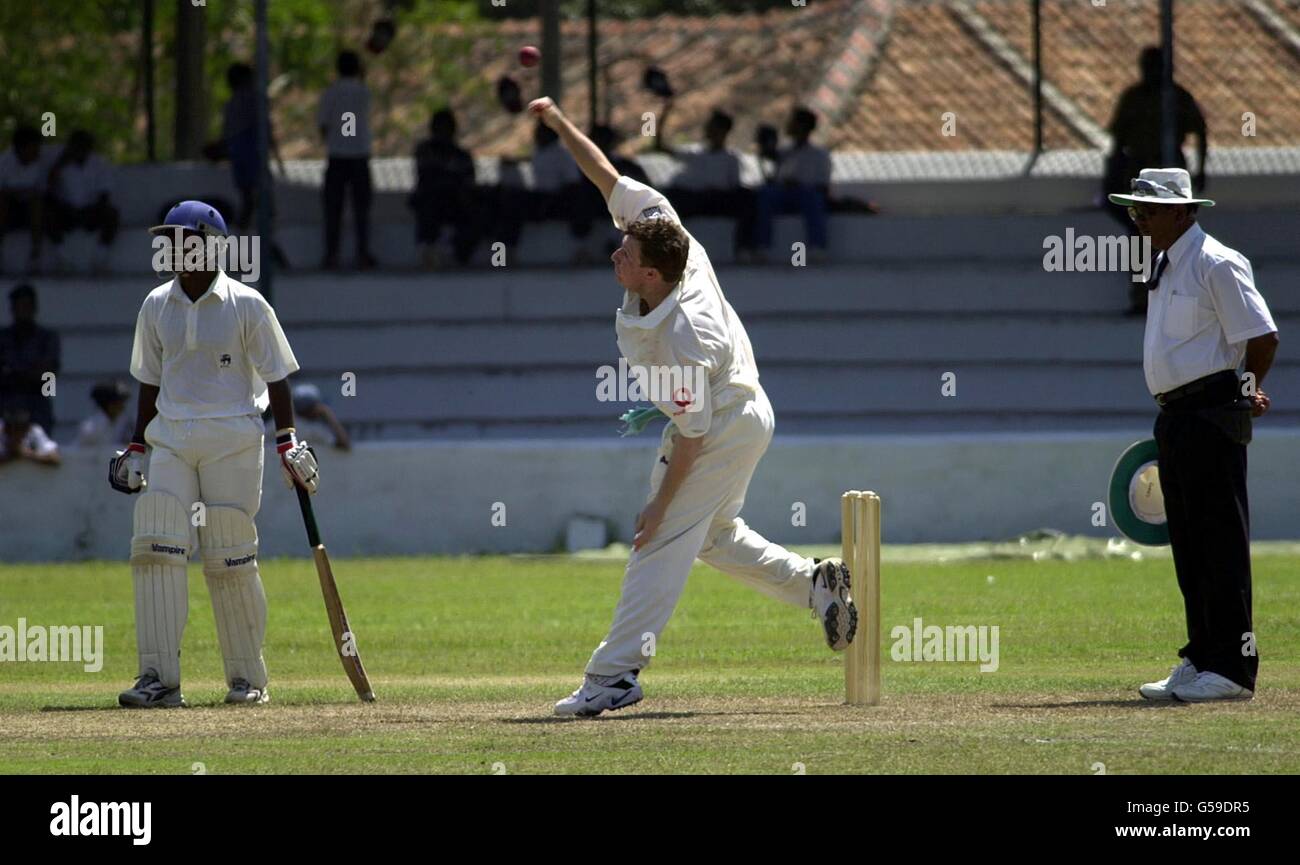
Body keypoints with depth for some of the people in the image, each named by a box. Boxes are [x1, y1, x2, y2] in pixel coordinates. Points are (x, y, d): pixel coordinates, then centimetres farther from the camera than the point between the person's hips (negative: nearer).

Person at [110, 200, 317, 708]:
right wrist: (137, 448, 14)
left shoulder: (247, 305, -3)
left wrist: (289, 442, -5)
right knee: (156, 548, -11)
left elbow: (275, 375, 1)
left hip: (232, 440, -4)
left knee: (230, 560, -3)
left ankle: (248, 678, 10)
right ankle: (159, 679, -12)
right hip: (169, 439, 4)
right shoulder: (156, 306, 9)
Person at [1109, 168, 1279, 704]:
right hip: (1176, 418, 10)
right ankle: (1201, 660, 17)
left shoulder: (1216, 264, -11)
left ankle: (1233, 668, -9)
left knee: (1220, 542, -9)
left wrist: (1245, 394, -4)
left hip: (1211, 415, -10)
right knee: (1189, 544, 12)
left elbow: (1262, 337, -13)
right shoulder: (1165, 267, 17)